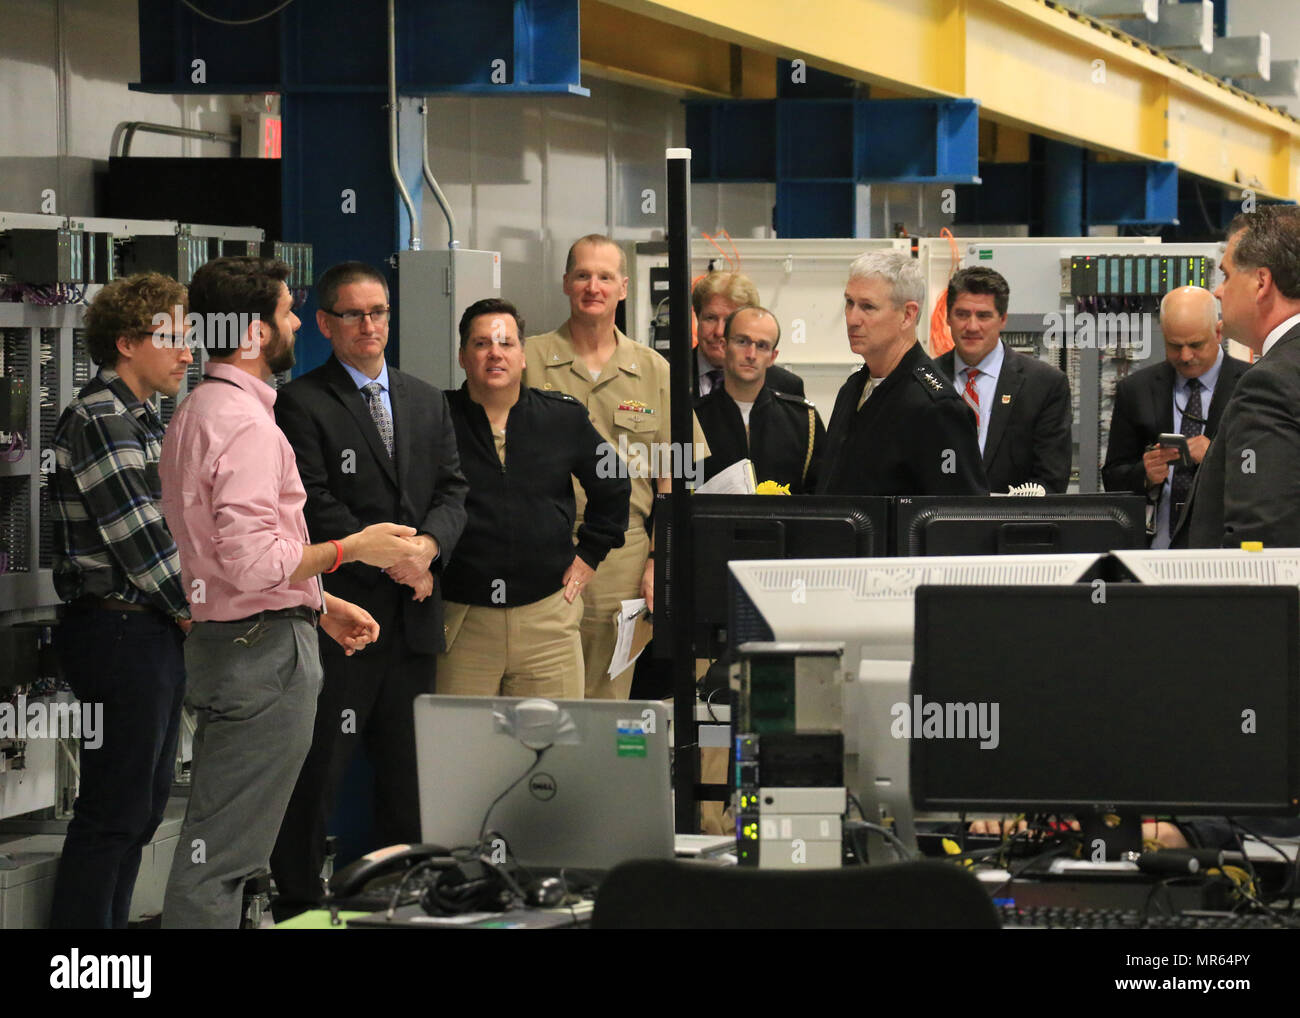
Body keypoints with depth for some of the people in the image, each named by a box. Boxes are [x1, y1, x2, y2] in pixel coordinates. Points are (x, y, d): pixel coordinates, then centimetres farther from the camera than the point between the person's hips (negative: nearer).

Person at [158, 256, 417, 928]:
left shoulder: (197, 412, 16)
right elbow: (254, 564, -25)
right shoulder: (246, 424, -18)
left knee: (215, 845, 13)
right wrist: (353, 549, -13)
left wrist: (321, 603, 23)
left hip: (219, 641, 10)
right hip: (265, 650, -10)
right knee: (221, 854, -8)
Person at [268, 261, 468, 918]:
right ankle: (298, 900, 1)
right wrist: (392, 561, -13)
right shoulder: (301, 404, -3)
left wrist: (428, 546, -8)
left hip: (414, 617, 6)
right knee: (318, 767, -5)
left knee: (409, 771, 10)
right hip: (338, 612, -6)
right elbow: (317, 509, -11)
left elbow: (452, 491, 12)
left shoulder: (427, 403, 17)